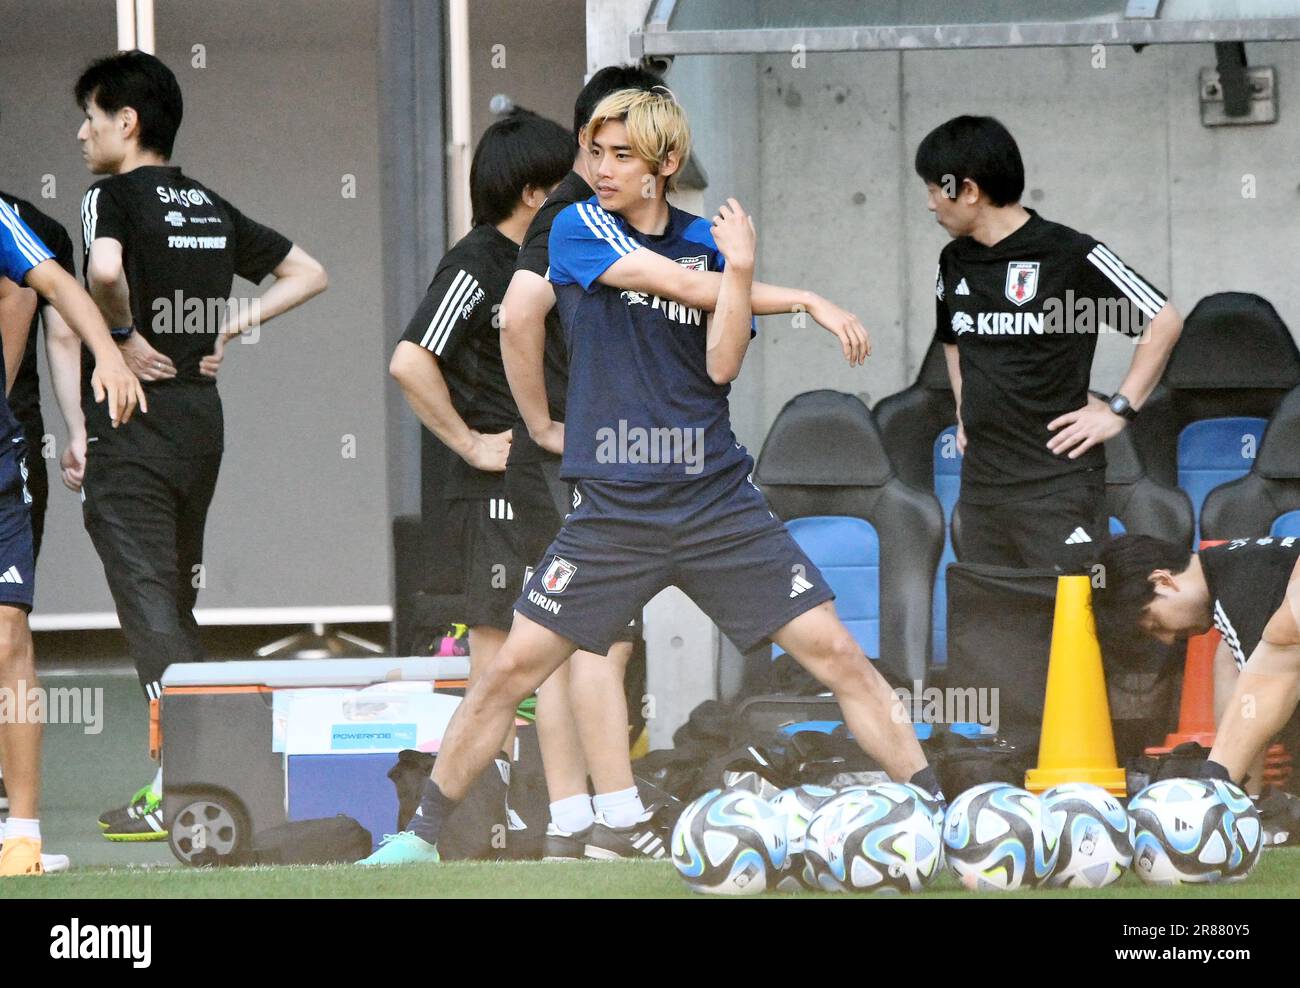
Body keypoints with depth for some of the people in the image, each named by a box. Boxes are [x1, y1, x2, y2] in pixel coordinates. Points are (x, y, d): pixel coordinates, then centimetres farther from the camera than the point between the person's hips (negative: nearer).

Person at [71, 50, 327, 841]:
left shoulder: (115, 196, -9)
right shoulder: (210, 206, 13)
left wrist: (125, 337, -15)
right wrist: (228, 328, 11)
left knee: (150, 607, -8)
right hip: (202, 415, 7)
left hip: (134, 415, -7)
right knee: (175, 605, 15)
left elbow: (105, 270, -32)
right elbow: (309, 274, 20)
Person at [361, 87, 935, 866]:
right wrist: (806, 301, 0)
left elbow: (722, 367, -3)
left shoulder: (710, 242, 7)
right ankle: (423, 832, 10)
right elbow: (683, 285, -10)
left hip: (717, 502, 1)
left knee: (836, 654, -5)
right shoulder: (579, 229, 0)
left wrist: (741, 270, -18)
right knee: (514, 667, -3)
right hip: (613, 507, -1)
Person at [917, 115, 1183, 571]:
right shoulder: (955, 263, 12)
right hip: (980, 482, 7)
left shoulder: (1069, 254, -9)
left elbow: (1164, 323, -6)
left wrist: (1117, 410, -8)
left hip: (1059, 483, -7)